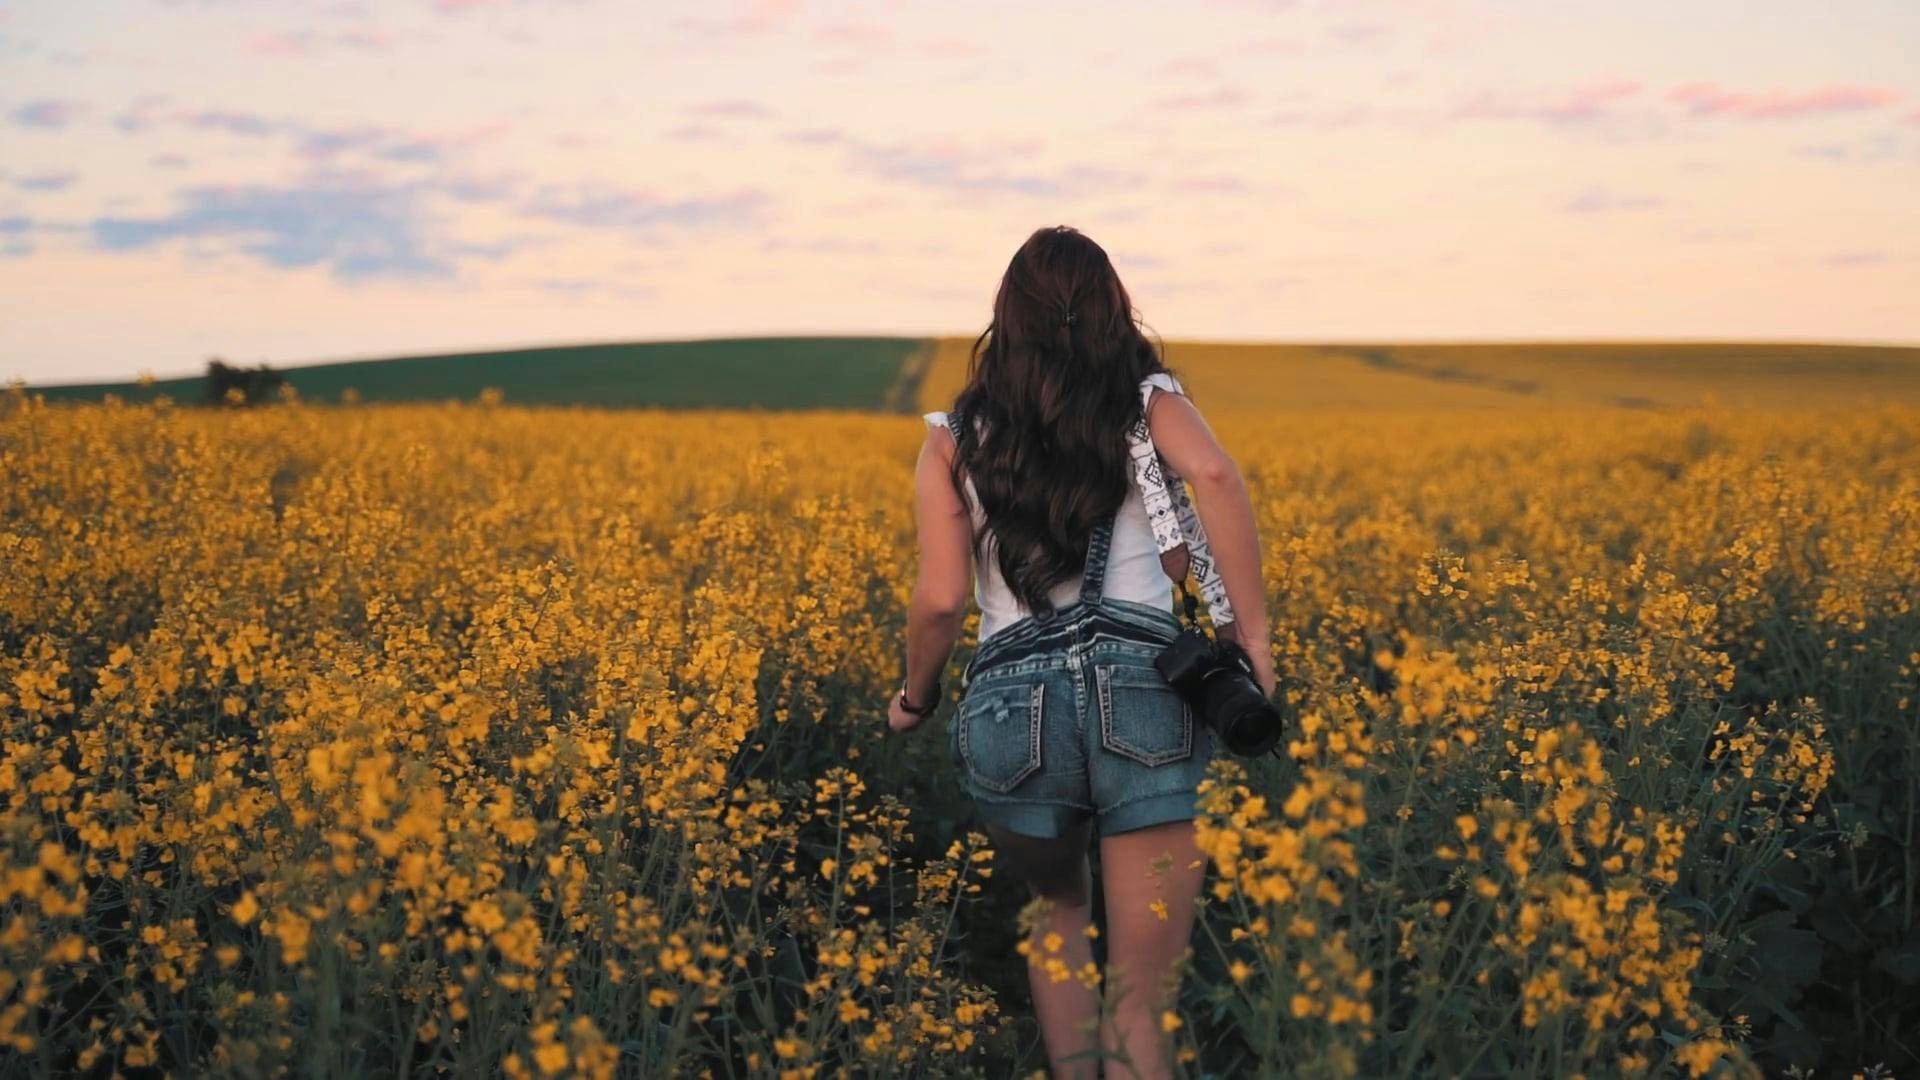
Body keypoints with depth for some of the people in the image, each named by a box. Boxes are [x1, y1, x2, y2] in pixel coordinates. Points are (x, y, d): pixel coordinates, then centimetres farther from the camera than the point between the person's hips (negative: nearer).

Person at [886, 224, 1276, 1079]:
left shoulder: (953, 435, 13)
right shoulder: (1149, 399, 13)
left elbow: (941, 598, 3)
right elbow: (1214, 477, -10)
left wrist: (915, 700, 20)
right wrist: (1252, 631, -6)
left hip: (1013, 705, 1)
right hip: (1142, 693, -1)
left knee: (1060, 903, 30)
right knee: (1142, 997, 3)